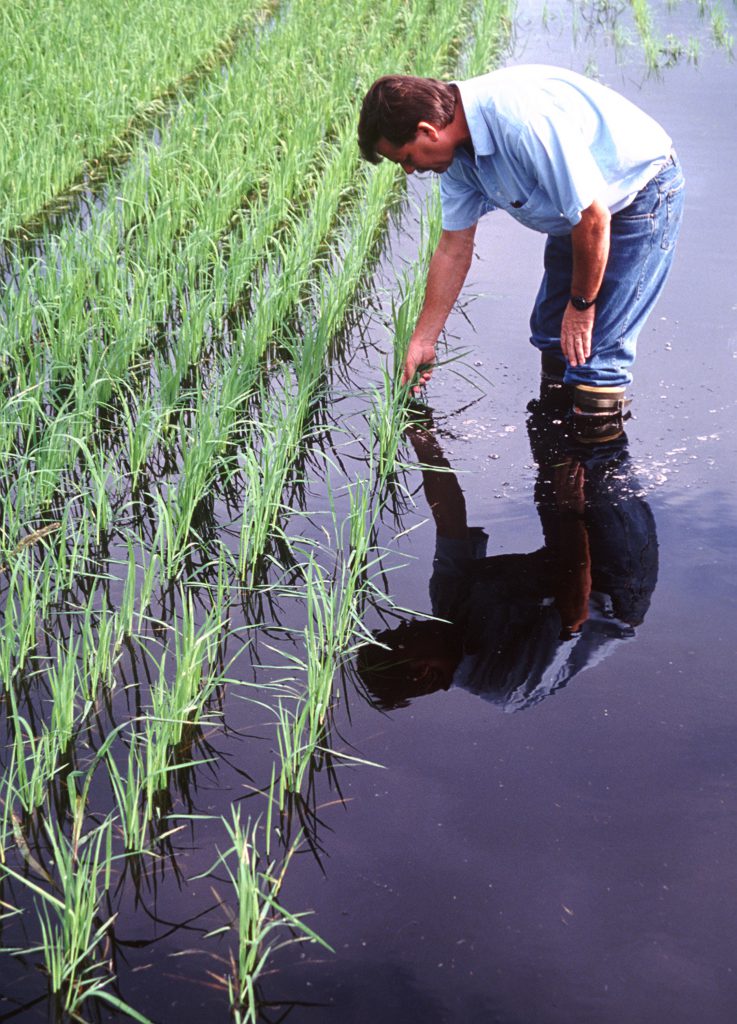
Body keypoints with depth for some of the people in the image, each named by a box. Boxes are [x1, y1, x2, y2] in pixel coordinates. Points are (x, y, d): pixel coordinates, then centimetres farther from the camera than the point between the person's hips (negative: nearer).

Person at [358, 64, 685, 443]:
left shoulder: (524, 121, -37)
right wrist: (421, 341, 8)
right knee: (552, 332, 14)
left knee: (595, 350, -12)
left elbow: (593, 217, -30)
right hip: (581, 203, 9)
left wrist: (581, 303, -16)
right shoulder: (456, 153, -8)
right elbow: (453, 248, 3)